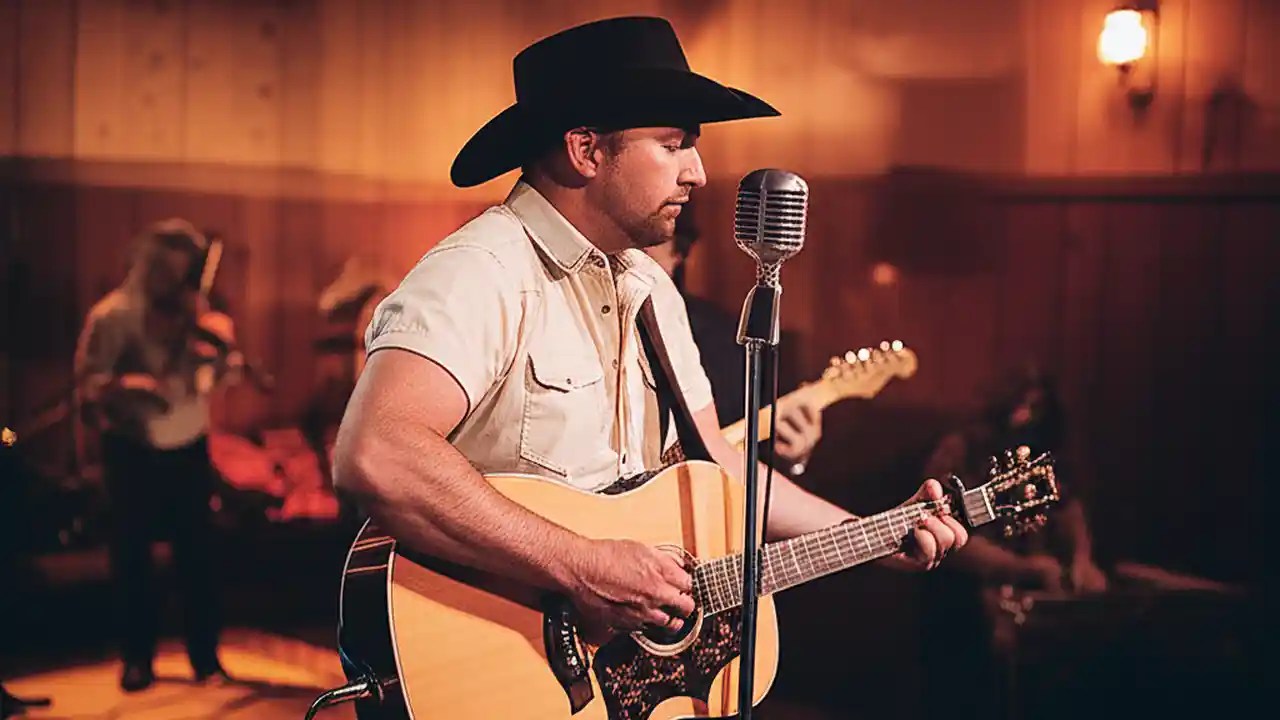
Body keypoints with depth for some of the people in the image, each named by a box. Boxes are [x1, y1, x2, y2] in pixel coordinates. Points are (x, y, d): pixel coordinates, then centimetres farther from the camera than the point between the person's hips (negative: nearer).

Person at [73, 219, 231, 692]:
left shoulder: (191, 314, 3)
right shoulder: (112, 315, -7)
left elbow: (217, 368, -6)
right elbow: (88, 382, -13)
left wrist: (215, 343, -26)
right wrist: (125, 385, -31)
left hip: (188, 448, 2)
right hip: (131, 450, -2)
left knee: (197, 553, 4)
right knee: (132, 554, 5)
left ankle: (205, 656, 14)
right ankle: (137, 659, 17)